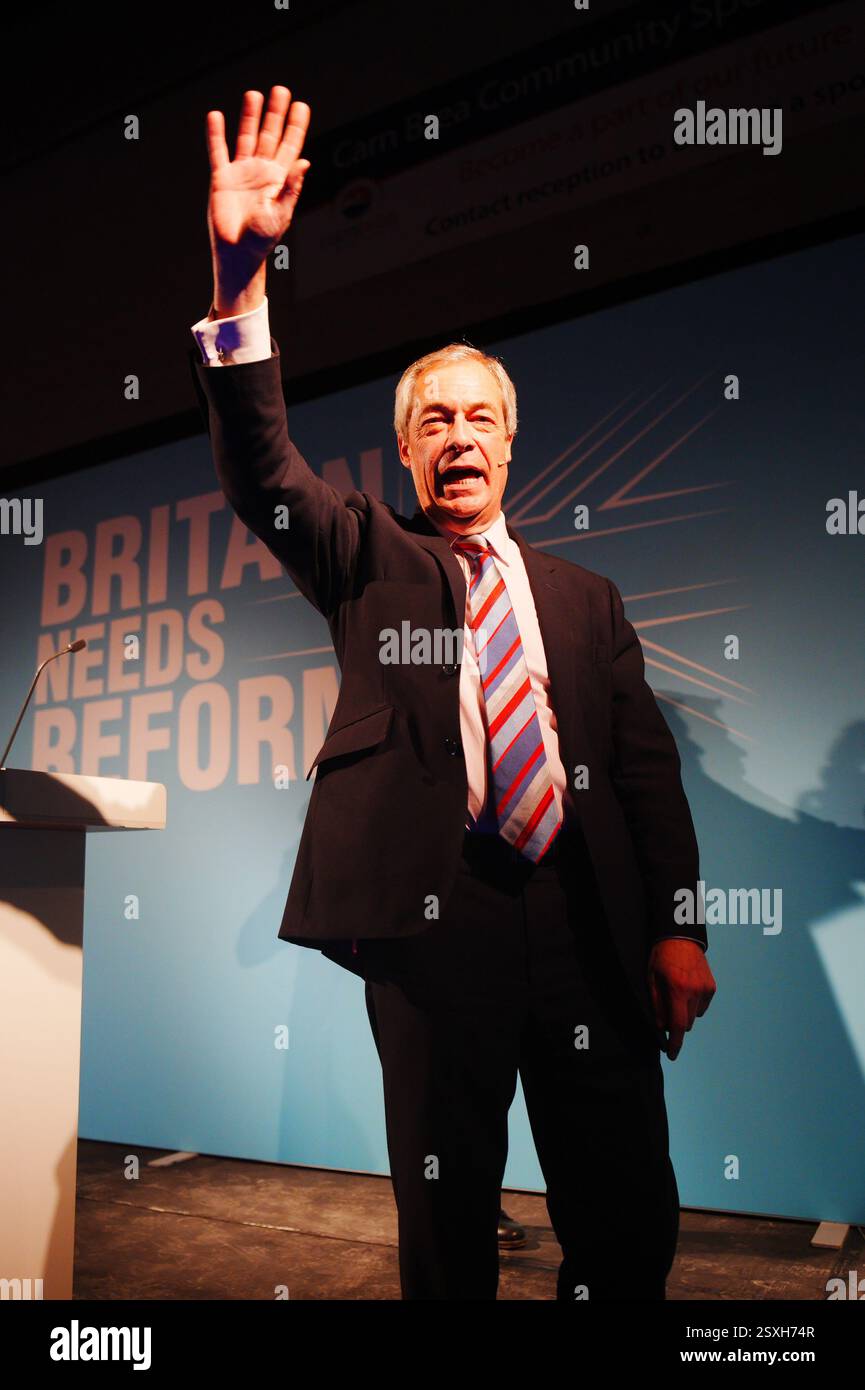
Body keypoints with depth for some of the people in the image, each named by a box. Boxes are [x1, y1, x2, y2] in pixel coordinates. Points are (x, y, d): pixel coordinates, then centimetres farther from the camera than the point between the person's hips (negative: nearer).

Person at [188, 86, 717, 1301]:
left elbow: (646, 765, 11)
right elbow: (261, 469, -6)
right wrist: (241, 275, -17)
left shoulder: (585, 596, 15)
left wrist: (678, 926, 2)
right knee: (446, 1211, 9)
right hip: (433, 913, -2)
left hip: (591, 916, 3)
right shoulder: (368, 559, 10)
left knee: (631, 1217, 8)